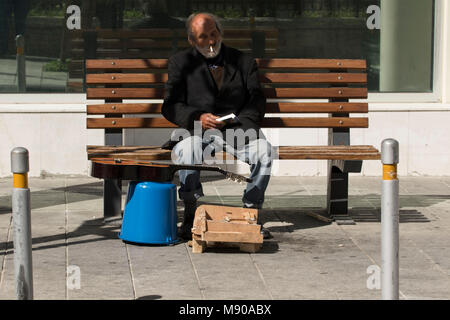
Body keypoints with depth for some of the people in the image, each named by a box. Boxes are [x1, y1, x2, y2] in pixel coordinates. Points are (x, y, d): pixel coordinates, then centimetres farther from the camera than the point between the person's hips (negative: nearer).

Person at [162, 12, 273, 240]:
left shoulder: (244, 62, 15)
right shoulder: (180, 63, 11)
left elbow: (257, 102, 5)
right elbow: (170, 106, 1)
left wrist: (242, 126, -15)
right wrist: (197, 118, -19)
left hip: (237, 129, 1)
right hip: (197, 130, -1)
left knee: (263, 150, -30)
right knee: (186, 151, -36)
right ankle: (191, 216, -23)